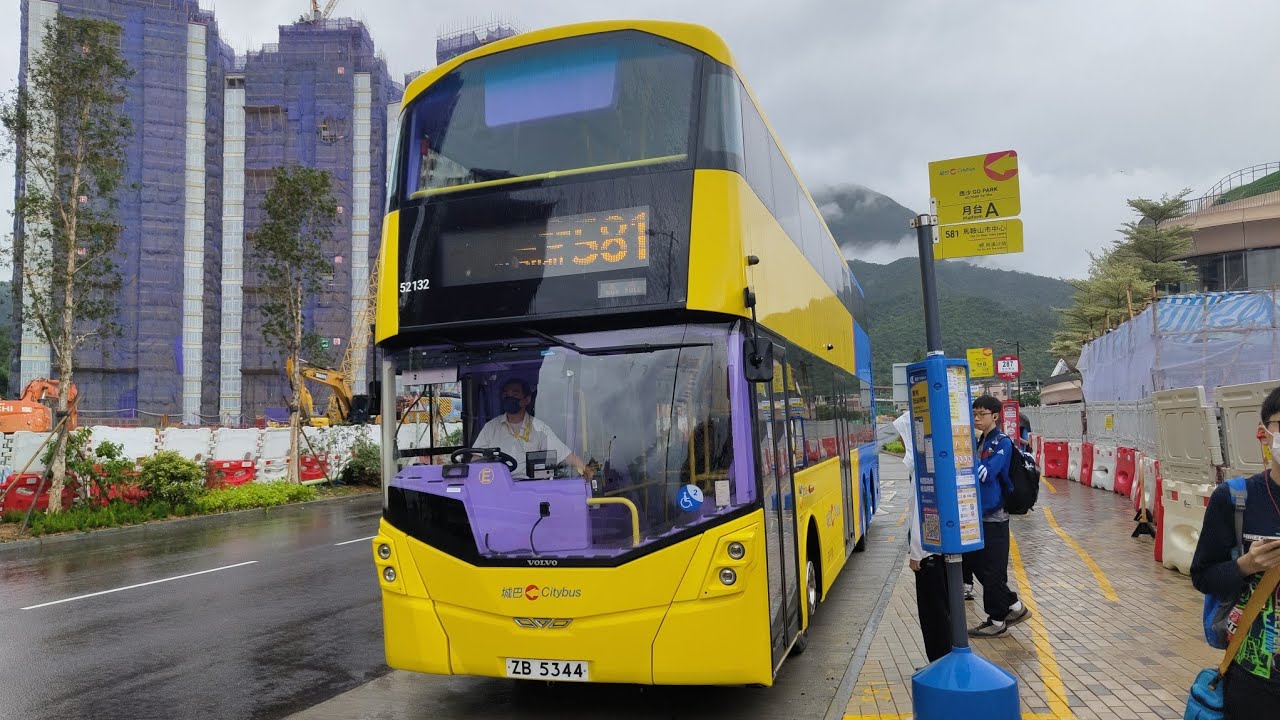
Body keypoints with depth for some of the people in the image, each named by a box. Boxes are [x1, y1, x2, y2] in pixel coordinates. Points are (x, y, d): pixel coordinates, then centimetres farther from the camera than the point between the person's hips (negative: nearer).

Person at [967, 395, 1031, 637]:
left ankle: (996, 620, 14)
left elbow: (986, 472, -23)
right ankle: (1015, 607, 27)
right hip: (980, 515, 8)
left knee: (992, 571, 0)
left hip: (994, 517, -8)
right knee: (977, 564, 13)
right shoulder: (980, 442, 12)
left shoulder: (1003, 442, -12)